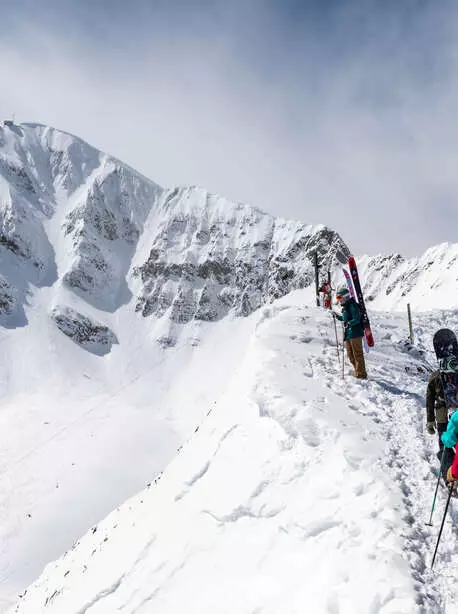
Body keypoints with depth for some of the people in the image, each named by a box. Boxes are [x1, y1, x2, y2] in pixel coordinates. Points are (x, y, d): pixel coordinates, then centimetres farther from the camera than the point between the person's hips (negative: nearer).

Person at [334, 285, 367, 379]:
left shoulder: (352, 305, -15)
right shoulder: (345, 306, 14)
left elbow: (357, 319, -23)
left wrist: (348, 323, -34)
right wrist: (338, 316, 30)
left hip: (355, 333, -10)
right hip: (349, 333, 10)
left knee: (357, 354, -4)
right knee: (350, 354, 17)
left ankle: (361, 375, 4)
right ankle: (357, 372, 29)